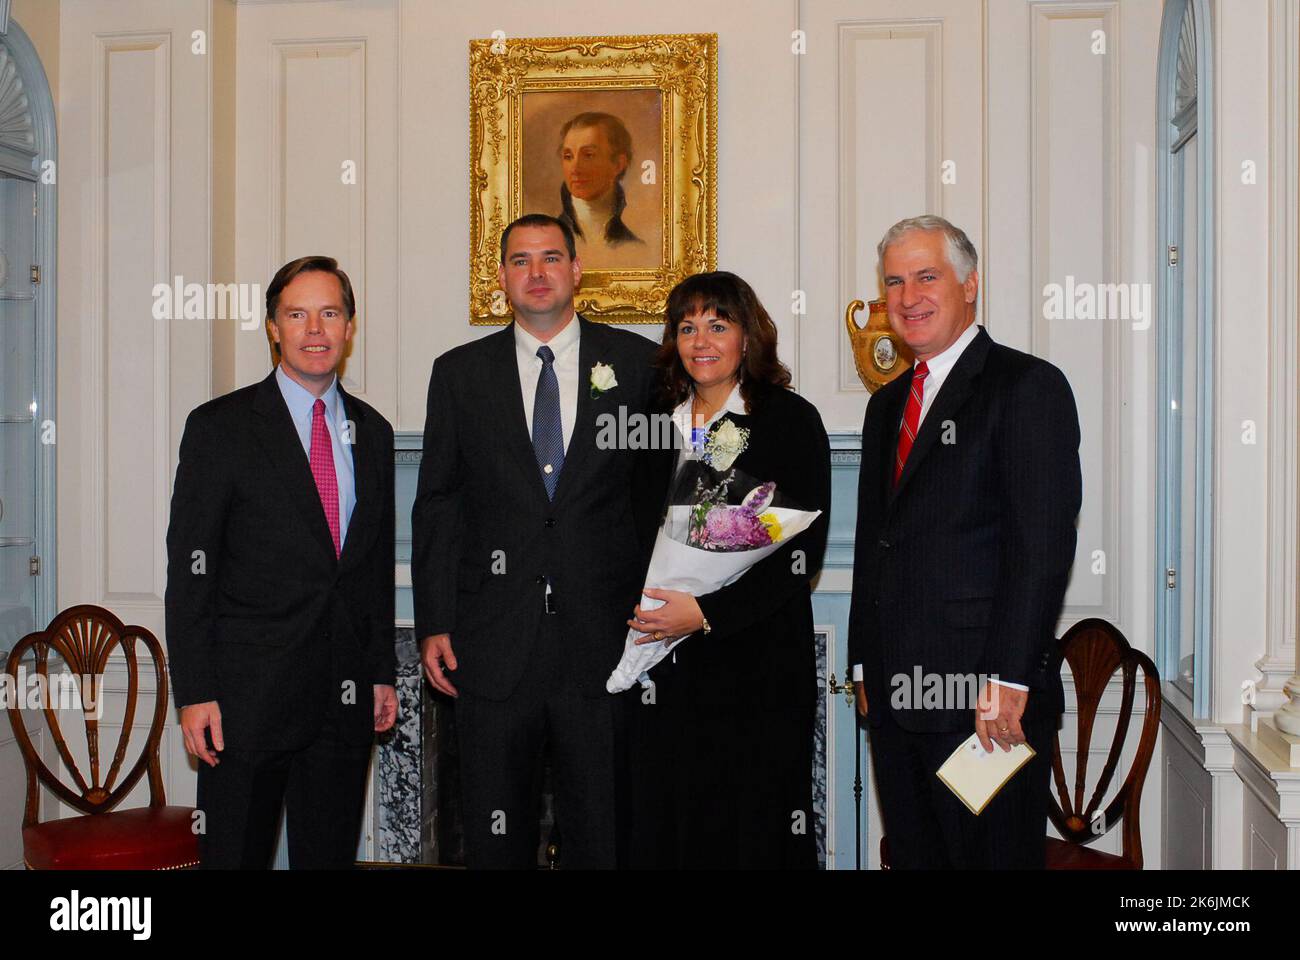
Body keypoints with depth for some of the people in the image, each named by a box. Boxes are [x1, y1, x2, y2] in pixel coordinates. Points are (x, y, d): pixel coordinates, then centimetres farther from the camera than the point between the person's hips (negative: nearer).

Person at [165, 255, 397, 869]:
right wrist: (194, 693, -10)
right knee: (236, 856, 3)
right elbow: (190, 568, -5)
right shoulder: (220, 427, -2)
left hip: (346, 699, 4)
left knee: (332, 856, 11)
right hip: (248, 697, -4)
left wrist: (383, 672, 12)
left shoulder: (372, 432, 11)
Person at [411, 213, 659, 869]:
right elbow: (436, 505, 8)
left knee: (602, 836, 5)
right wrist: (434, 625, 2)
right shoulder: (460, 373, 8)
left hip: (605, 641, -1)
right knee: (495, 837, 9)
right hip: (493, 641, 1)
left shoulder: (637, 364, 5)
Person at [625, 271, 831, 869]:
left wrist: (707, 613, -18)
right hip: (664, 667, 5)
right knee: (663, 829, 8)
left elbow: (802, 552, -10)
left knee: (755, 831, 1)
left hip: (758, 665, -4)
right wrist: (640, 607, 2)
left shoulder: (791, 420, -3)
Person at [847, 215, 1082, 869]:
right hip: (895, 693, 7)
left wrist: (1008, 679, -18)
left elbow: (1044, 544, -14)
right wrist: (865, 665, 14)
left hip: (990, 698, -7)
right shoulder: (888, 404, 18)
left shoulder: (1028, 386, -6)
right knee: (912, 855, 13)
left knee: (993, 856, 0)